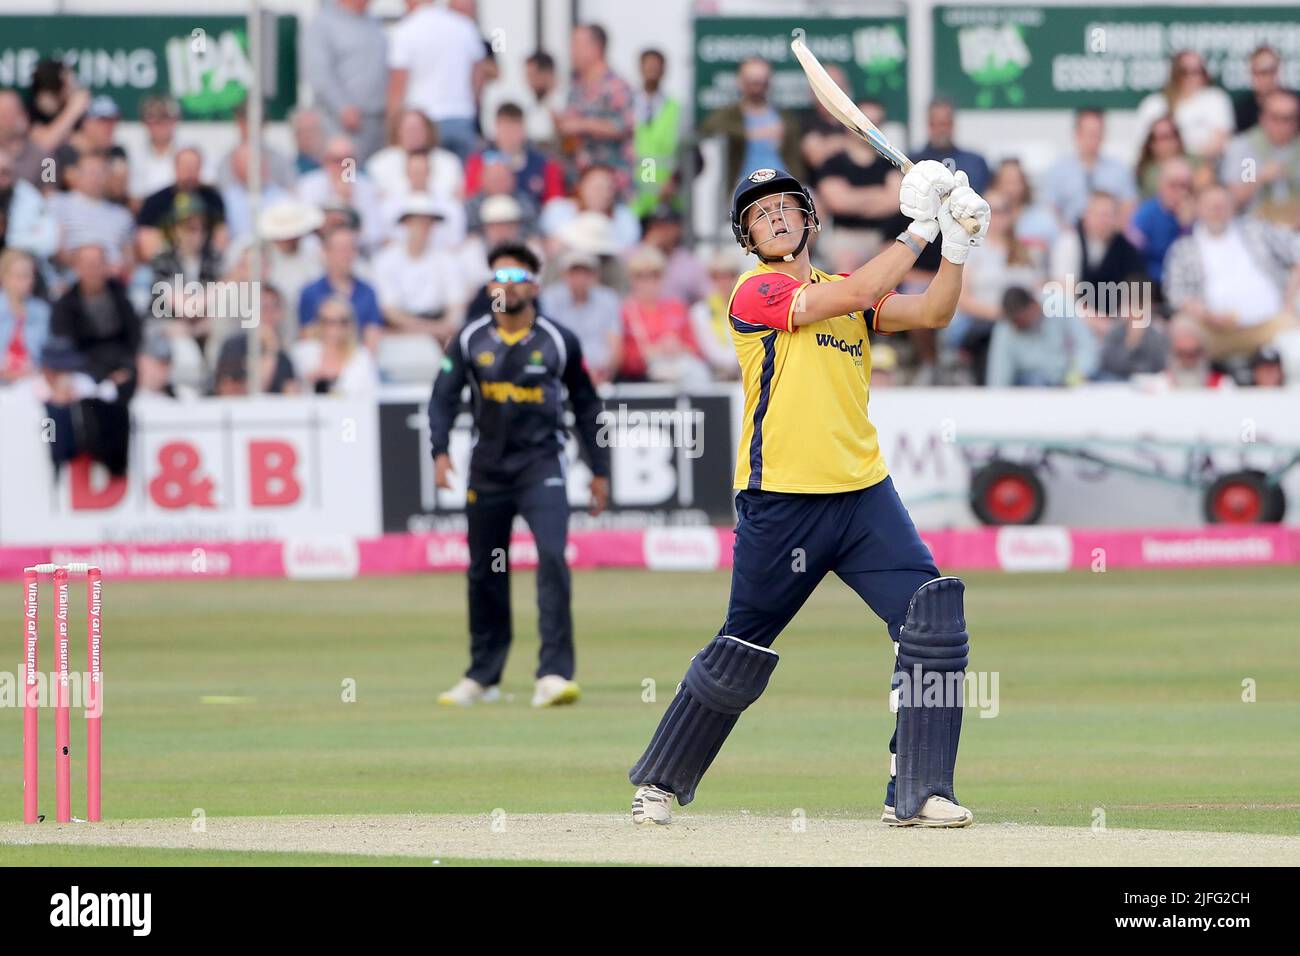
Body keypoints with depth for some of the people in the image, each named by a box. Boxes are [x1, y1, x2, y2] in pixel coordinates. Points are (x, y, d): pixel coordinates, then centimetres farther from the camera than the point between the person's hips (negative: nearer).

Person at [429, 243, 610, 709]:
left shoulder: (559, 341, -1)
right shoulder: (471, 339, 1)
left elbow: (586, 405, 7)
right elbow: (444, 397, -1)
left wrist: (599, 469, 8)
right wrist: (440, 450, -17)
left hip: (542, 464, -2)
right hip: (488, 465, 2)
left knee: (552, 557, -20)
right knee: (485, 571, 9)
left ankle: (554, 674, -22)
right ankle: (482, 676, 24)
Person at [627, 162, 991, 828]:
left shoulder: (843, 293, 15)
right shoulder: (755, 292, -5)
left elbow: (930, 313, 4)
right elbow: (854, 295, -17)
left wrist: (958, 244, -10)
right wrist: (919, 226, -16)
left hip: (864, 496, 5)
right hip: (779, 504, -5)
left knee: (933, 623, -9)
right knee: (739, 658, 3)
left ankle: (919, 793, -6)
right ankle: (661, 781, 21)